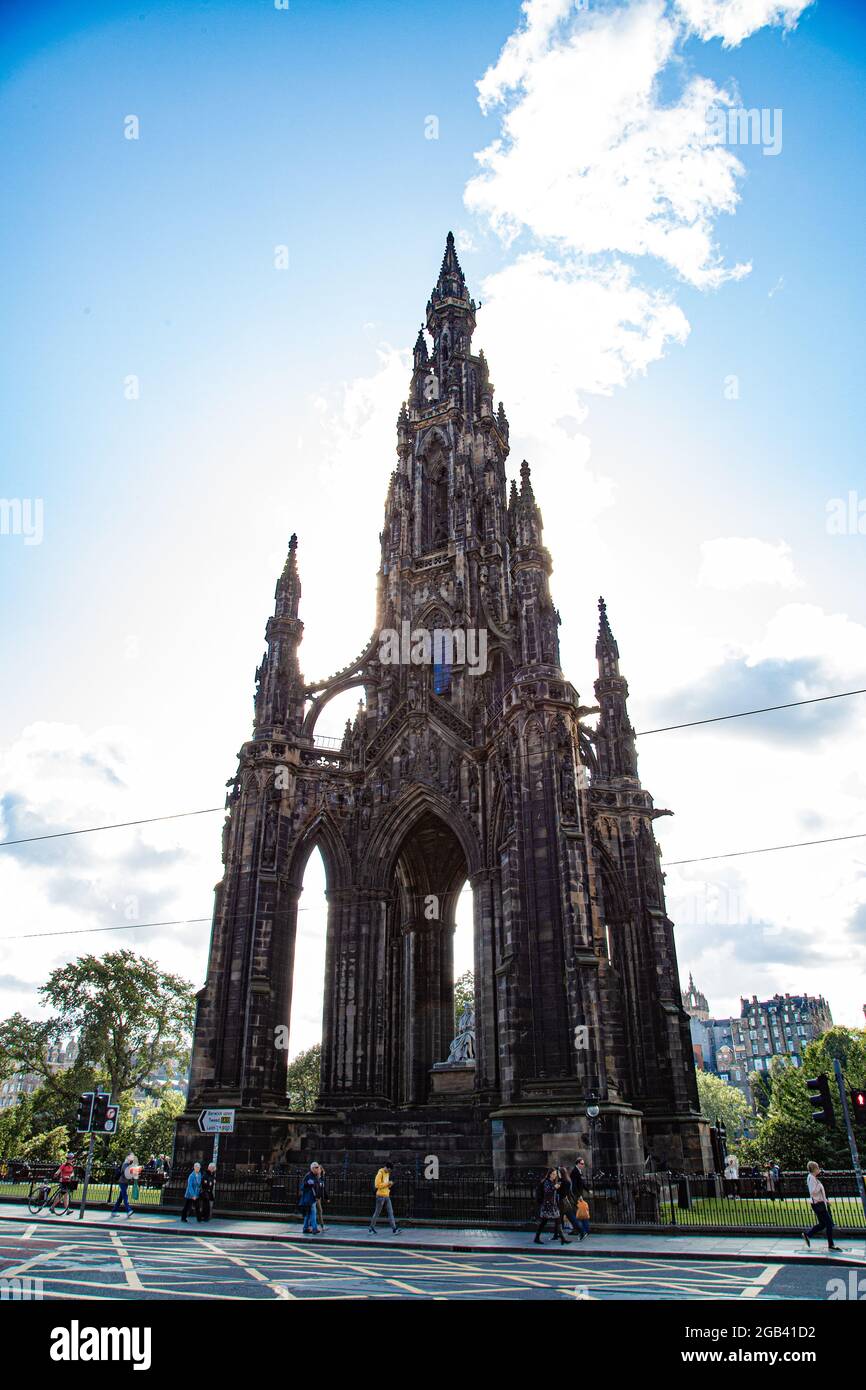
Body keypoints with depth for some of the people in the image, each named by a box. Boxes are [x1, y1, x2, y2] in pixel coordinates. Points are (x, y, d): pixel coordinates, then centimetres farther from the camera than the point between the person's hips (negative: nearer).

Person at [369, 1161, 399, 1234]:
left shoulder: (387, 1174, 13)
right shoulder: (380, 1174, -13)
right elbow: (377, 1185, -21)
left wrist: (390, 1184, 1)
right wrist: (387, 1183, -20)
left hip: (387, 1196, 8)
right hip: (381, 1196, -8)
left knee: (390, 1212, 1)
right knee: (377, 1213, 2)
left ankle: (394, 1229, -2)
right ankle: (372, 1228, 16)